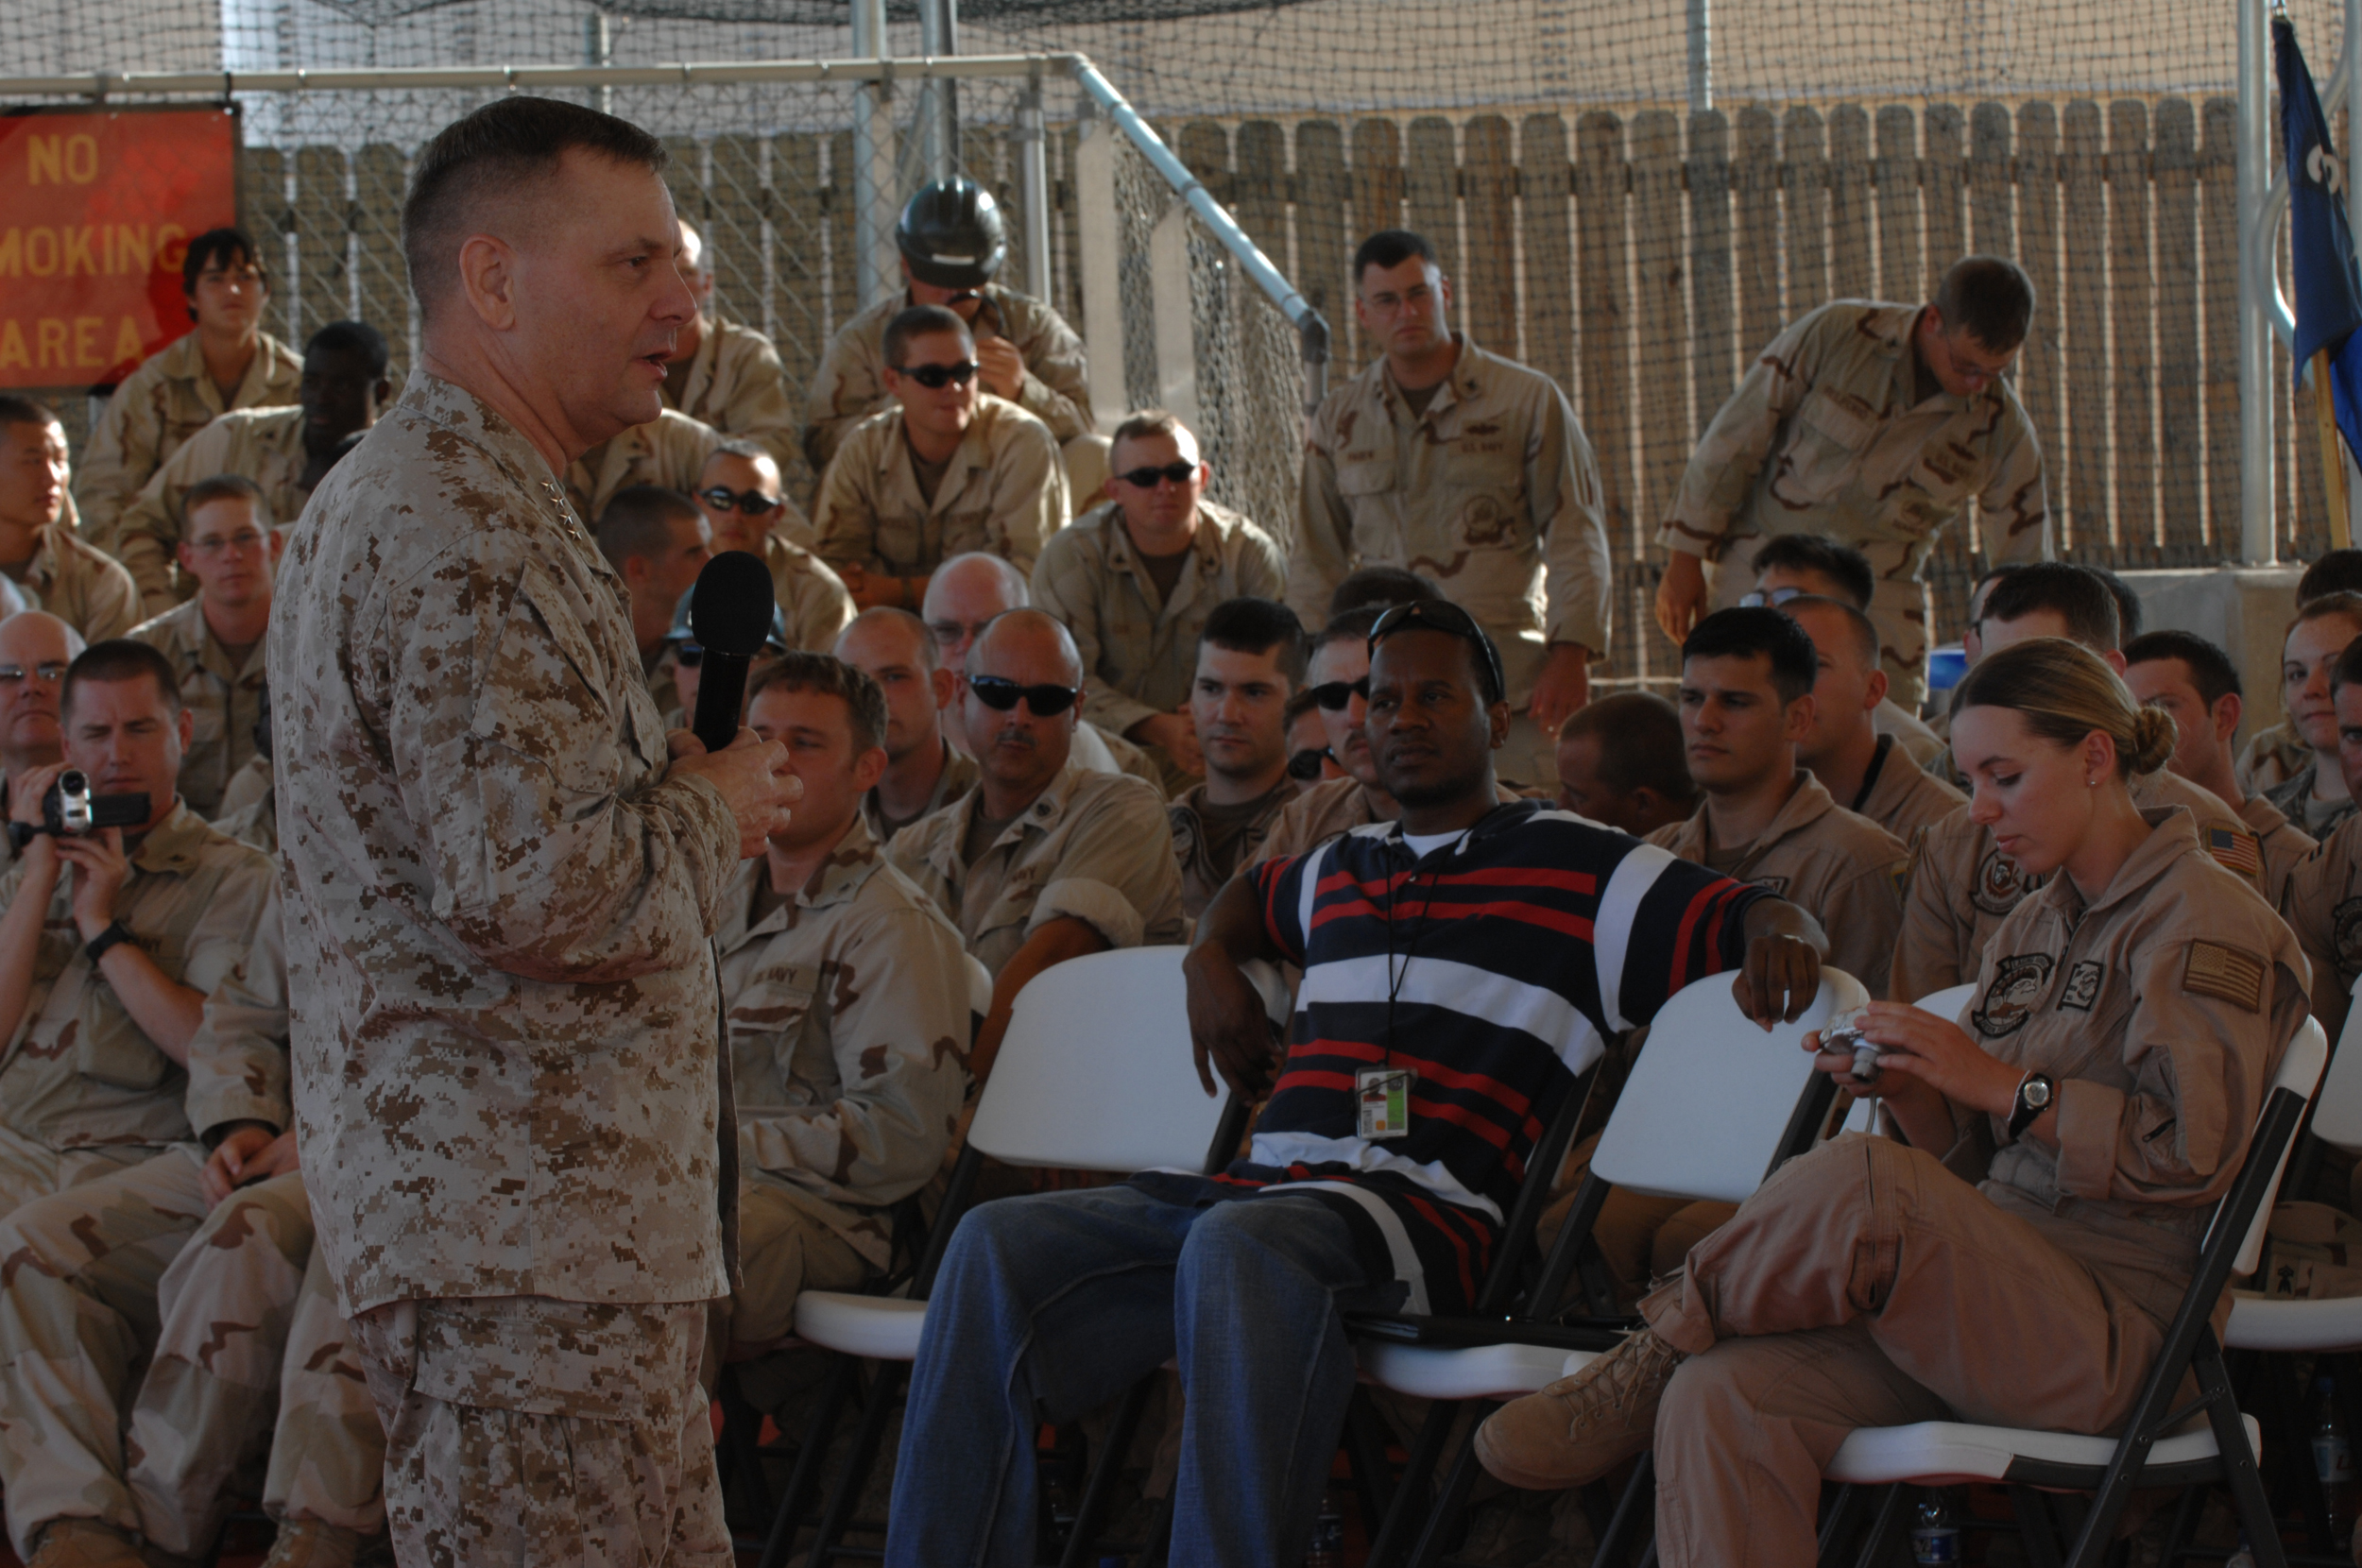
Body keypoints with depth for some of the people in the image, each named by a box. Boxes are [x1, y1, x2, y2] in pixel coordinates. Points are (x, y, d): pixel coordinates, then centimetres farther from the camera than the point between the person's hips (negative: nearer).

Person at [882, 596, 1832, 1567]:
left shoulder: (1578, 869, 11)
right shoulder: (1343, 869, 29)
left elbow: (1749, 919, 5)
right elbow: (1252, 896, 51)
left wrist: (1779, 934, -20)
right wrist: (1211, 959, 29)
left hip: (1422, 1210, -6)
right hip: (1262, 1186, 6)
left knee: (1239, 1243, -41)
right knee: (998, 1243, -15)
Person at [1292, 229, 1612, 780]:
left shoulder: (1530, 399, 6)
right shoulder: (1338, 420, 14)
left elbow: (1576, 538, 5)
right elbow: (1317, 563, 19)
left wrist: (1570, 656, -5)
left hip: (1512, 689, -2)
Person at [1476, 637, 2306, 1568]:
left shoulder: (2200, 918, -1)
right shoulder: (2034, 929, 24)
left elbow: (2189, 1150, -14)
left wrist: (2005, 1085, -14)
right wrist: (1909, 1087, 2)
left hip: (2110, 1328, -7)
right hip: (1989, 1304, 7)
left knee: (1859, 1181, -35)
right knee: (1720, 1399, -22)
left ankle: (1647, 1362, -13)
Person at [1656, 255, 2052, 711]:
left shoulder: (2005, 431, -6)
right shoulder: (1835, 335, -11)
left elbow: (2022, 571, 1)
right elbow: (1734, 440, -4)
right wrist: (1685, 558, -2)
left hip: (1880, 609, 1)